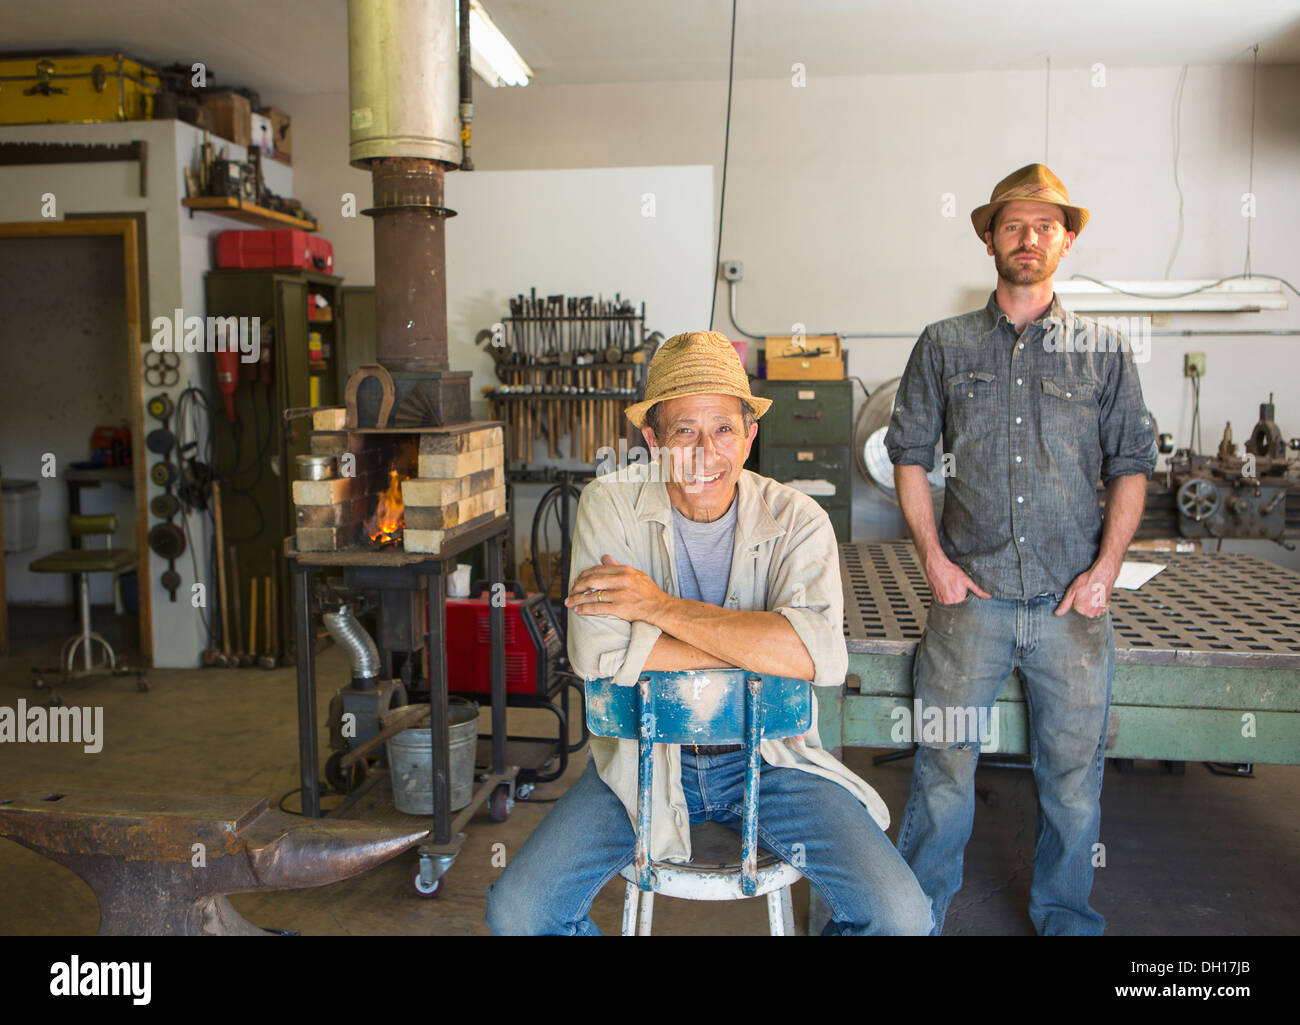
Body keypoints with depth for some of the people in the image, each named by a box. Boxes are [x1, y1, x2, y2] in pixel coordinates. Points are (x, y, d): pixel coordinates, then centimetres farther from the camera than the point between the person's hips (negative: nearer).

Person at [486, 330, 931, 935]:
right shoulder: (611, 505, -9)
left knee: (902, 917, -16)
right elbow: (596, 652, -22)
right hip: (643, 755, 0)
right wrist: (756, 647, -19)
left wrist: (661, 607, -24)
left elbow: (820, 654, -26)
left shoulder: (797, 520, -8)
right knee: (516, 912, -15)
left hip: (768, 755, 0)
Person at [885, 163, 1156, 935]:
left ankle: (1067, 920, 30)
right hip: (972, 593, 0)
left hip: (1072, 599, 1)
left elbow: (1132, 464, 8)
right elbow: (910, 454, 7)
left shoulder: (1105, 350, 8)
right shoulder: (945, 346, 7)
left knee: (1074, 772, 9)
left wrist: (1106, 567, -3)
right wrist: (934, 557, -3)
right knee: (944, 764, 3)